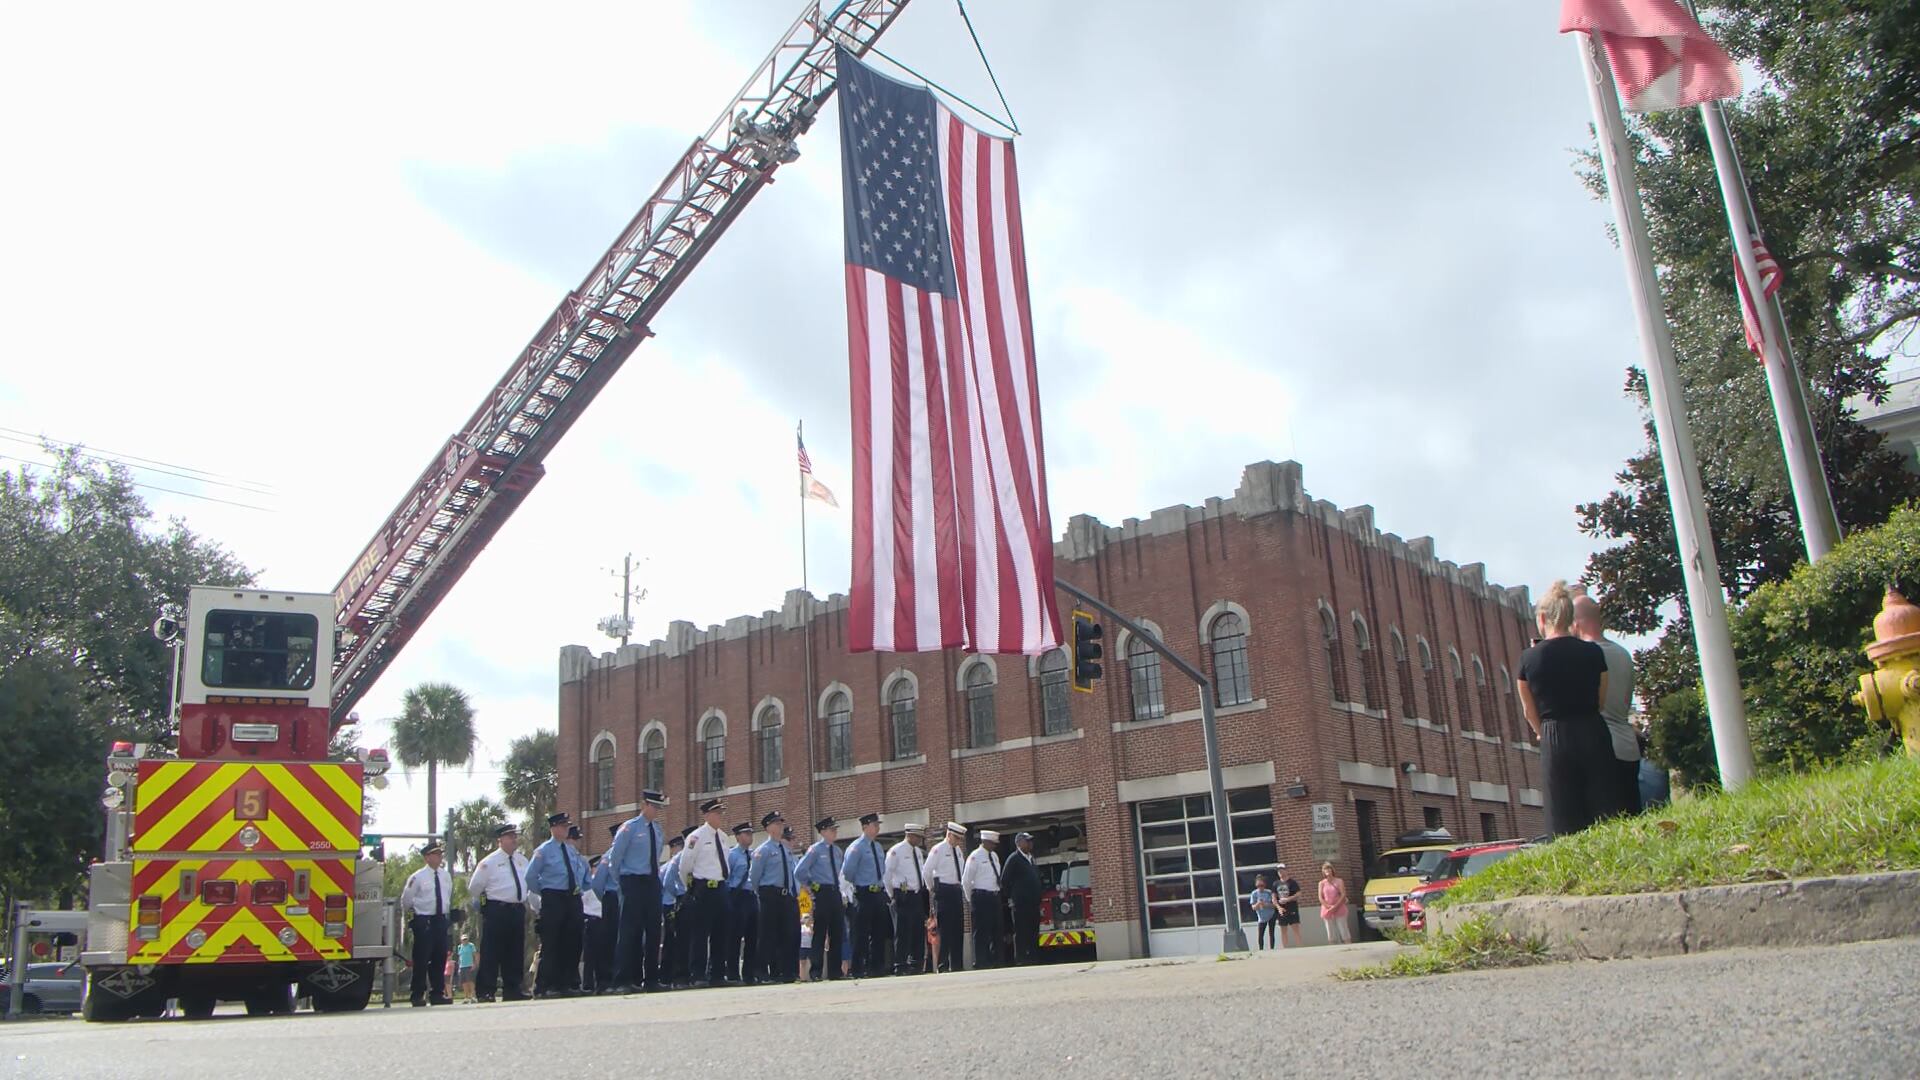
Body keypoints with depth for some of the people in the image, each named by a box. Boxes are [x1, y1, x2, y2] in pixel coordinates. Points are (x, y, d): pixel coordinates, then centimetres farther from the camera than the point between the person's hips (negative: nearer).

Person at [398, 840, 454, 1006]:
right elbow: (406, 899, 4)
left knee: (440, 958, 6)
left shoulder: (446, 876, 9)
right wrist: (411, 914, 14)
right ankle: (418, 996, 2)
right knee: (421, 959, -4)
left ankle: (438, 994, 12)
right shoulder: (418, 877, -7)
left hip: (441, 919, 5)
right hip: (423, 921, -5)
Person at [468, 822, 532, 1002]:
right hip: (496, 911, -6)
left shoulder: (522, 861, 13)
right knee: (491, 953, -6)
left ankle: (513, 990, 15)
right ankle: (484, 992, -2)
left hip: (518, 911, 6)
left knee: (515, 953, 9)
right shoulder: (489, 862, -4)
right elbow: (474, 888, 2)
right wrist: (486, 903, 9)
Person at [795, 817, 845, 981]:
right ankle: (816, 972, -4)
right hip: (822, 893, -7)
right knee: (819, 933, -7)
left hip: (835, 893, 7)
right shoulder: (815, 849, -5)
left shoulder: (837, 851, 14)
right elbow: (799, 871, -8)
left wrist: (839, 889, 15)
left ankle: (834, 971, 16)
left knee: (837, 933, 8)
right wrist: (810, 886, -2)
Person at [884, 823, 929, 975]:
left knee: (919, 930, 9)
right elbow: (886, 874, -7)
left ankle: (917, 964, 18)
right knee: (902, 932, -5)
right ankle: (900, 966, 0)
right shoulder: (896, 851, -9)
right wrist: (892, 895, -4)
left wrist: (923, 890, 14)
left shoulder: (917, 851, 13)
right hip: (903, 897, -8)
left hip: (917, 895, 8)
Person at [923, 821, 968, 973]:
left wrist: (961, 888, 13)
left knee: (958, 928, 7)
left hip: (957, 891, 7)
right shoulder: (938, 850, -9)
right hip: (943, 891, -7)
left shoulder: (958, 850, 12)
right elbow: (927, 872, -8)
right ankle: (942, 966, -1)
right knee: (944, 929, -6)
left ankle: (957, 965, 13)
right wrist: (933, 888, 2)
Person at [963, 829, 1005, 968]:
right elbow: (966, 880, -7)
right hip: (981, 897, -8)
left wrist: (997, 892, 15)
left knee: (996, 930, 11)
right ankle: (981, 962, 1)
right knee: (981, 932, -4)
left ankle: (995, 961, 18)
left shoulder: (994, 856, 13)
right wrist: (970, 900, -2)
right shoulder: (975, 857, -9)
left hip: (995, 896, 8)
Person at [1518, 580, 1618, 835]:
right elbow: (1601, 701, 12)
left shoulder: (1529, 658, -3)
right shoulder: (1593, 652, 0)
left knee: (1567, 825, 2)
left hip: (1555, 742, -1)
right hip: (1593, 736, 1)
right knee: (1607, 813, 5)